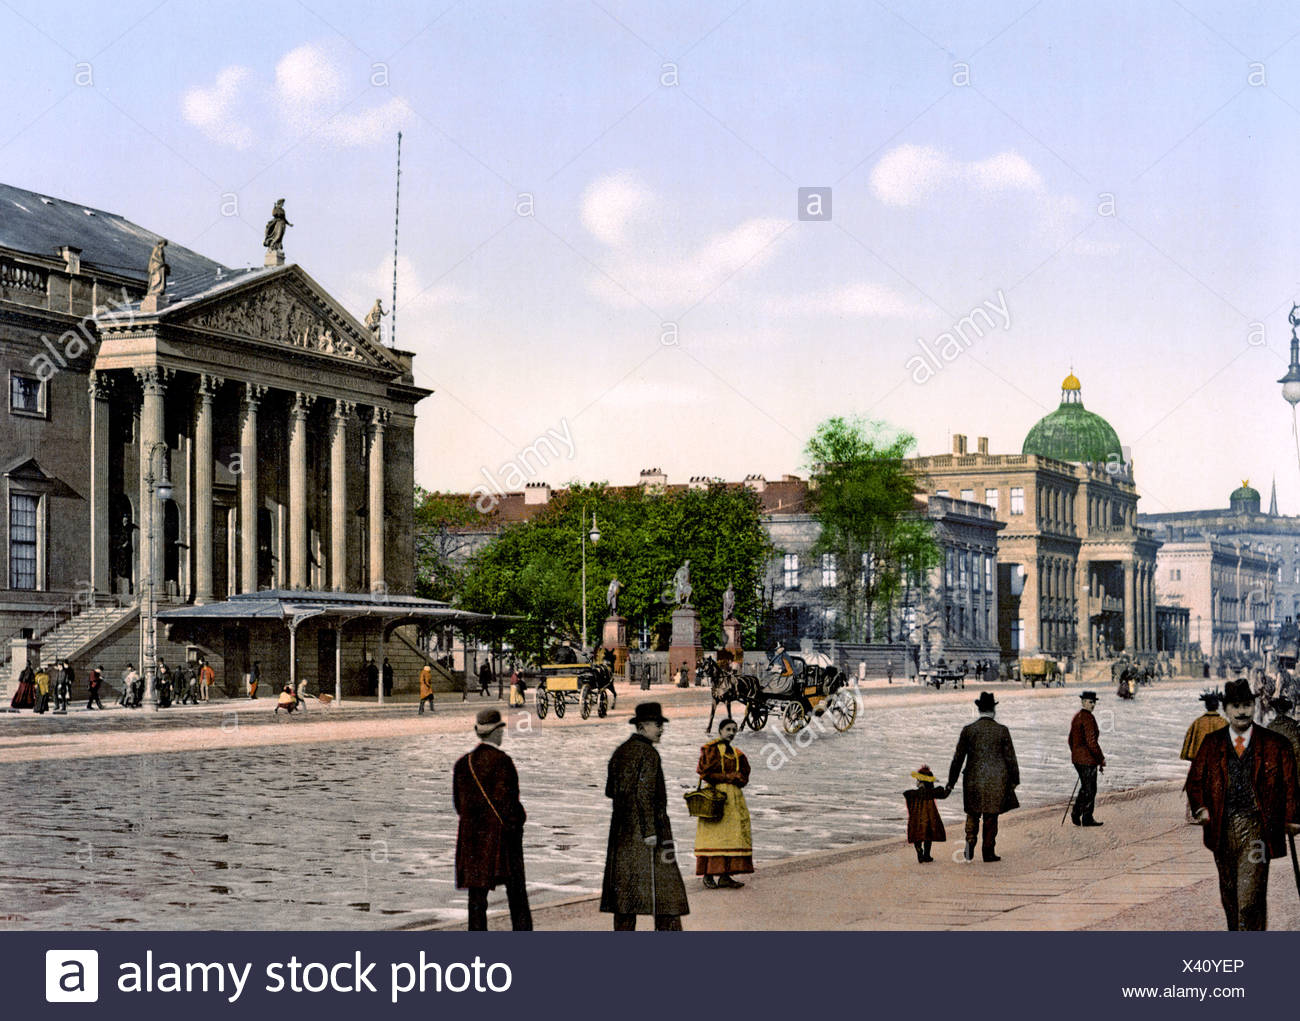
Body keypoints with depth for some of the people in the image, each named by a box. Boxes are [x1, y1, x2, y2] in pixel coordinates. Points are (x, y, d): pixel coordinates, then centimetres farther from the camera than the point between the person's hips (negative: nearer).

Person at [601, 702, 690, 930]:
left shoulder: (620, 752, 12)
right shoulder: (648, 753, -14)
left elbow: (610, 790, 14)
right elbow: (644, 794, -20)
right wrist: (650, 831, -20)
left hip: (622, 827, 8)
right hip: (647, 825, -8)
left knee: (625, 884, 8)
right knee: (663, 884, -3)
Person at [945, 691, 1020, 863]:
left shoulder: (968, 730, -4)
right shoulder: (1002, 731, -6)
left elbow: (958, 758, -1)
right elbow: (1010, 758, -1)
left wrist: (951, 782, 6)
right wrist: (1014, 780, 12)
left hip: (974, 779, 0)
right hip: (997, 780, 0)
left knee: (973, 813, 16)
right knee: (991, 816, 9)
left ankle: (970, 840, -6)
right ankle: (988, 851, 11)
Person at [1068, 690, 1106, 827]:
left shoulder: (1076, 717, 12)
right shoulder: (1088, 718, -17)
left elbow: (1071, 740, 19)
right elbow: (1091, 741, -22)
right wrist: (1101, 759, -15)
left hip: (1076, 758, 9)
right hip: (1088, 759, -9)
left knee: (1085, 787, 20)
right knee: (1090, 789, 1)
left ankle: (1076, 813, 18)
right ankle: (1087, 819, 6)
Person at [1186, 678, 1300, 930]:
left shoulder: (1275, 744, 2)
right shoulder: (1211, 744, 9)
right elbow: (1195, 780, 13)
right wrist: (1200, 809, -4)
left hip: (1257, 829, -3)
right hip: (1222, 828, 4)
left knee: (1251, 896, -13)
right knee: (1228, 891, 14)